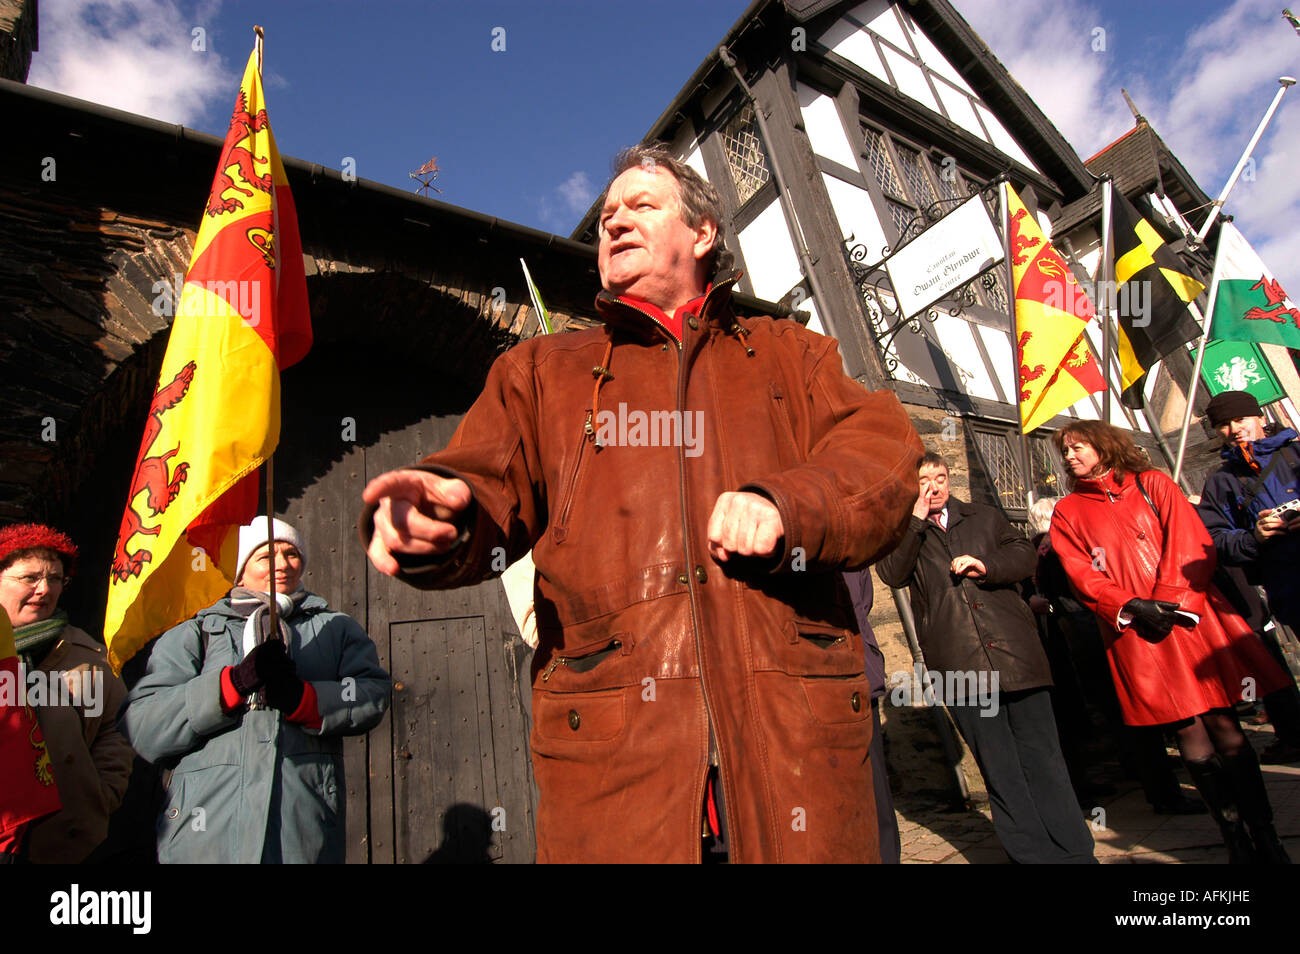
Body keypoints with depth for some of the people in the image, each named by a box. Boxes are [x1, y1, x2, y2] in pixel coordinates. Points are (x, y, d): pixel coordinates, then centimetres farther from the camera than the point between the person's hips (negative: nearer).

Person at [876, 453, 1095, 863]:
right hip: (960, 664, -1)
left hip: (1014, 651, 2)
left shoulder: (984, 518, 18)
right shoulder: (904, 534, 11)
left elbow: (1024, 553, 8)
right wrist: (916, 519, -10)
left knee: (1042, 759, 6)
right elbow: (891, 573, -7)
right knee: (998, 770, 6)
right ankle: (1033, 854, 18)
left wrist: (986, 565, -10)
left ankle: (1074, 852, 19)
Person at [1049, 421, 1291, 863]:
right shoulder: (1067, 513, 11)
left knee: (1223, 724, 0)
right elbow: (1082, 576, 1)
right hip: (1134, 635, 0)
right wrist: (1130, 607, -13)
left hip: (1189, 618, 0)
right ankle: (1235, 836, 13)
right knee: (1189, 733, 1)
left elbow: (1192, 543, 0)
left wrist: (1168, 601, -11)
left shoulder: (1152, 483, 11)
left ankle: (1264, 834, 13)